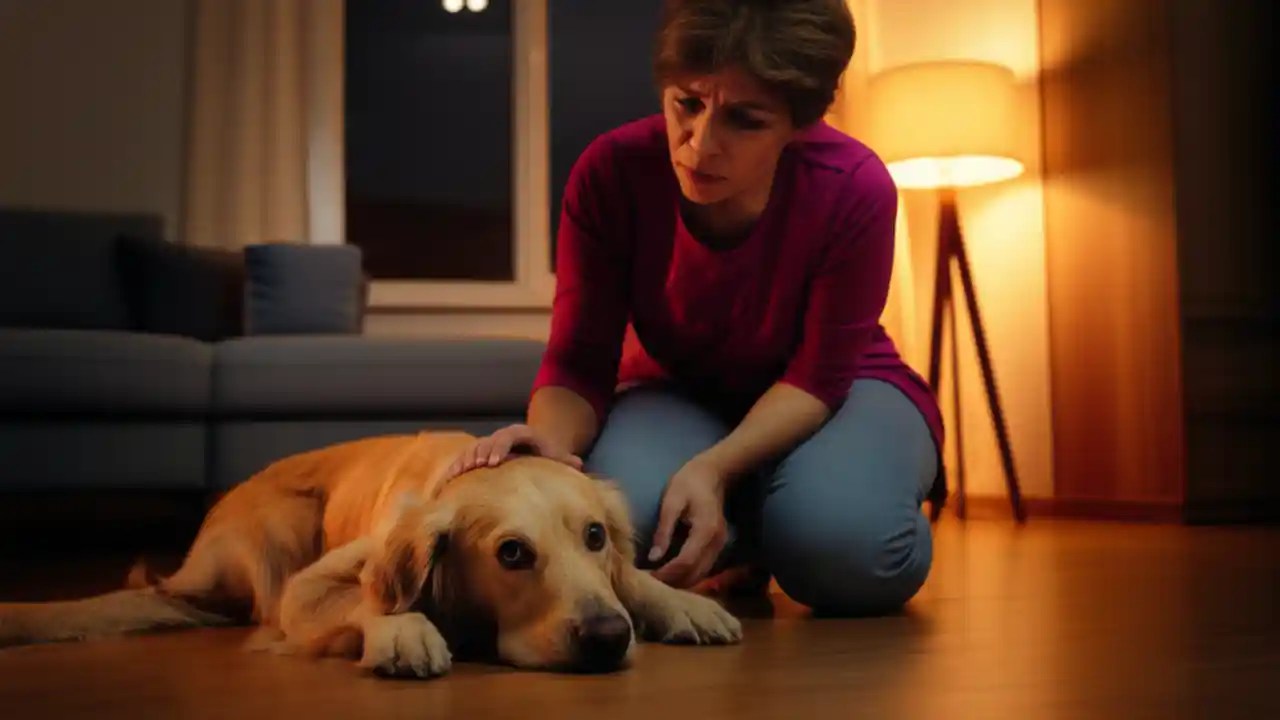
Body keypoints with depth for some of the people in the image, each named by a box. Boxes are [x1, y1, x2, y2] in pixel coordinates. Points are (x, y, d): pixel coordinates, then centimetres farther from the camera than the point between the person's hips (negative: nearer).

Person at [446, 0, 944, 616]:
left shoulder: (854, 188, -27)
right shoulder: (610, 172, -25)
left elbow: (819, 375, -21)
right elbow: (580, 364, -20)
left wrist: (715, 467, -39)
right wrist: (553, 438, -44)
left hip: (831, 393, -1)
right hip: (678, 391, 2)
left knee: (846, 543, -34)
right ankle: (745, 544, 4)